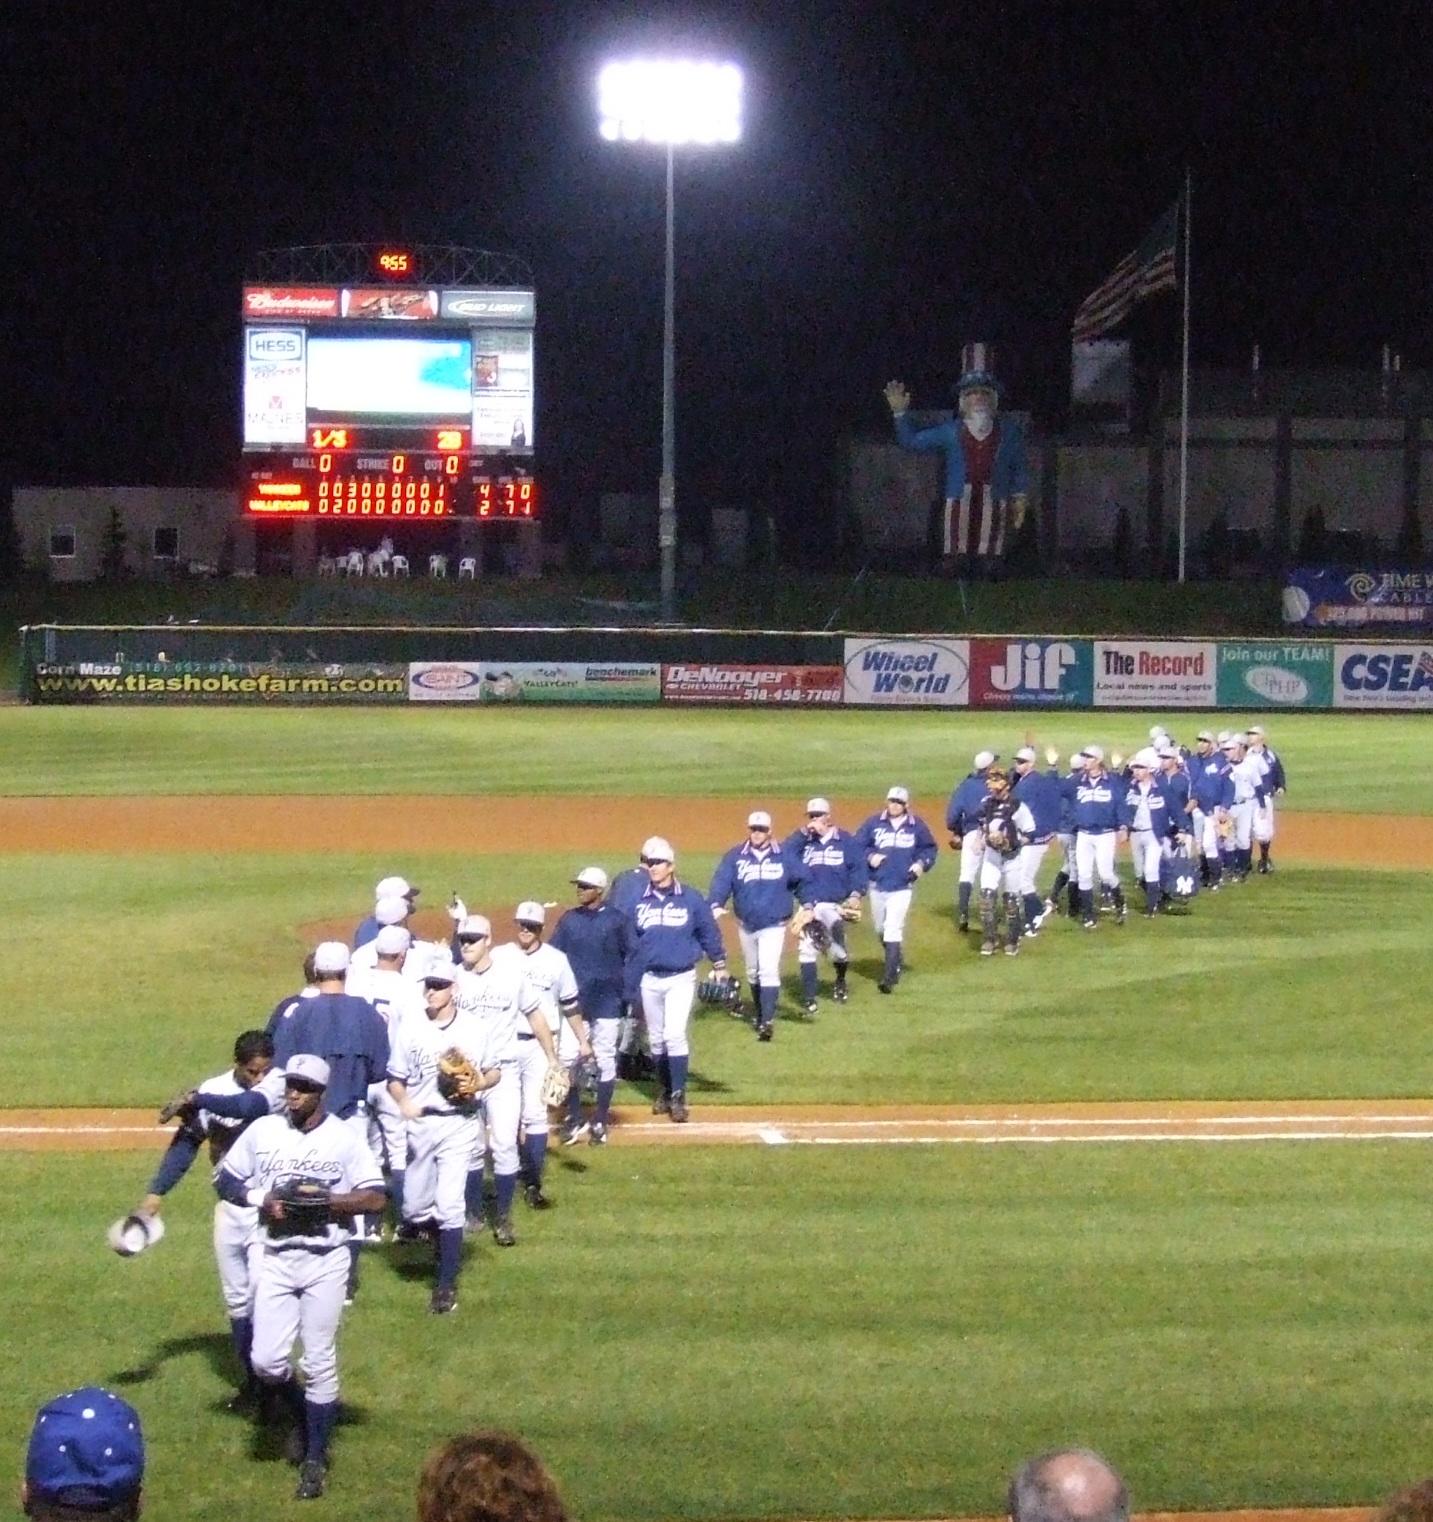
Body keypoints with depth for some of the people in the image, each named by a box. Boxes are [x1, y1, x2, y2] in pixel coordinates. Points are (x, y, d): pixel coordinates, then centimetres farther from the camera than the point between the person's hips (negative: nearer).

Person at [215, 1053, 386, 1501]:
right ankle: (307, 1414, 27)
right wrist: (262, 1200, -10)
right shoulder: (263, 1130, 2)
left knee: (319, 1363, 1)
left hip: (325, 1262, -3)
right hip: (276, 1259, 3)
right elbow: (225, 1180, 8)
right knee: (266, 1361, -2)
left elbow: (375, 1198, -9)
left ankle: (315, 1457, 11)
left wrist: (323, 1200, -20)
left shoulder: (344, 1138, -6)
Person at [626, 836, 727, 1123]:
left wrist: (719, 965, 2)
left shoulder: (691, 899, -4)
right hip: (649, 979, 3)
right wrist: (629, 984, 7)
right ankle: (664, 1090, 24)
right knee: (656, 1039, 10)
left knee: (675, 1035, -14)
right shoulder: (639, 902, 2)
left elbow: (709, 933, 4)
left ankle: (678, 1096, -10)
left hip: (681, 978, -3)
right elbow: (629, 943, 8)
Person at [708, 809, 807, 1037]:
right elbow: (721, 881, -14)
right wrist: (716, 905, -31)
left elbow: (802, 880, 2)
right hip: (746, 925, 3)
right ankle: (758, 1012, 34)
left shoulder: (784, 855, -1)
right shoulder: (735, 856, -2)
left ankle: (768, 1021, -17)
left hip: (774, 925, -3)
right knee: (752, 972, 16)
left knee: (769, 971, -15)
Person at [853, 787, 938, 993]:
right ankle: (895, 962, 42)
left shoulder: (917, 825, 0)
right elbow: (857, 846, 3)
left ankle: (889, 977, -18)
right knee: (880, 929, 15)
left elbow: (929, 848, 10)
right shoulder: (874, 823, 1)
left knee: (893, 928, -15)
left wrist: (921, 863, -8)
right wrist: (869, 857, -15)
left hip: (902, 887, -3)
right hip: (877, 885, 3)